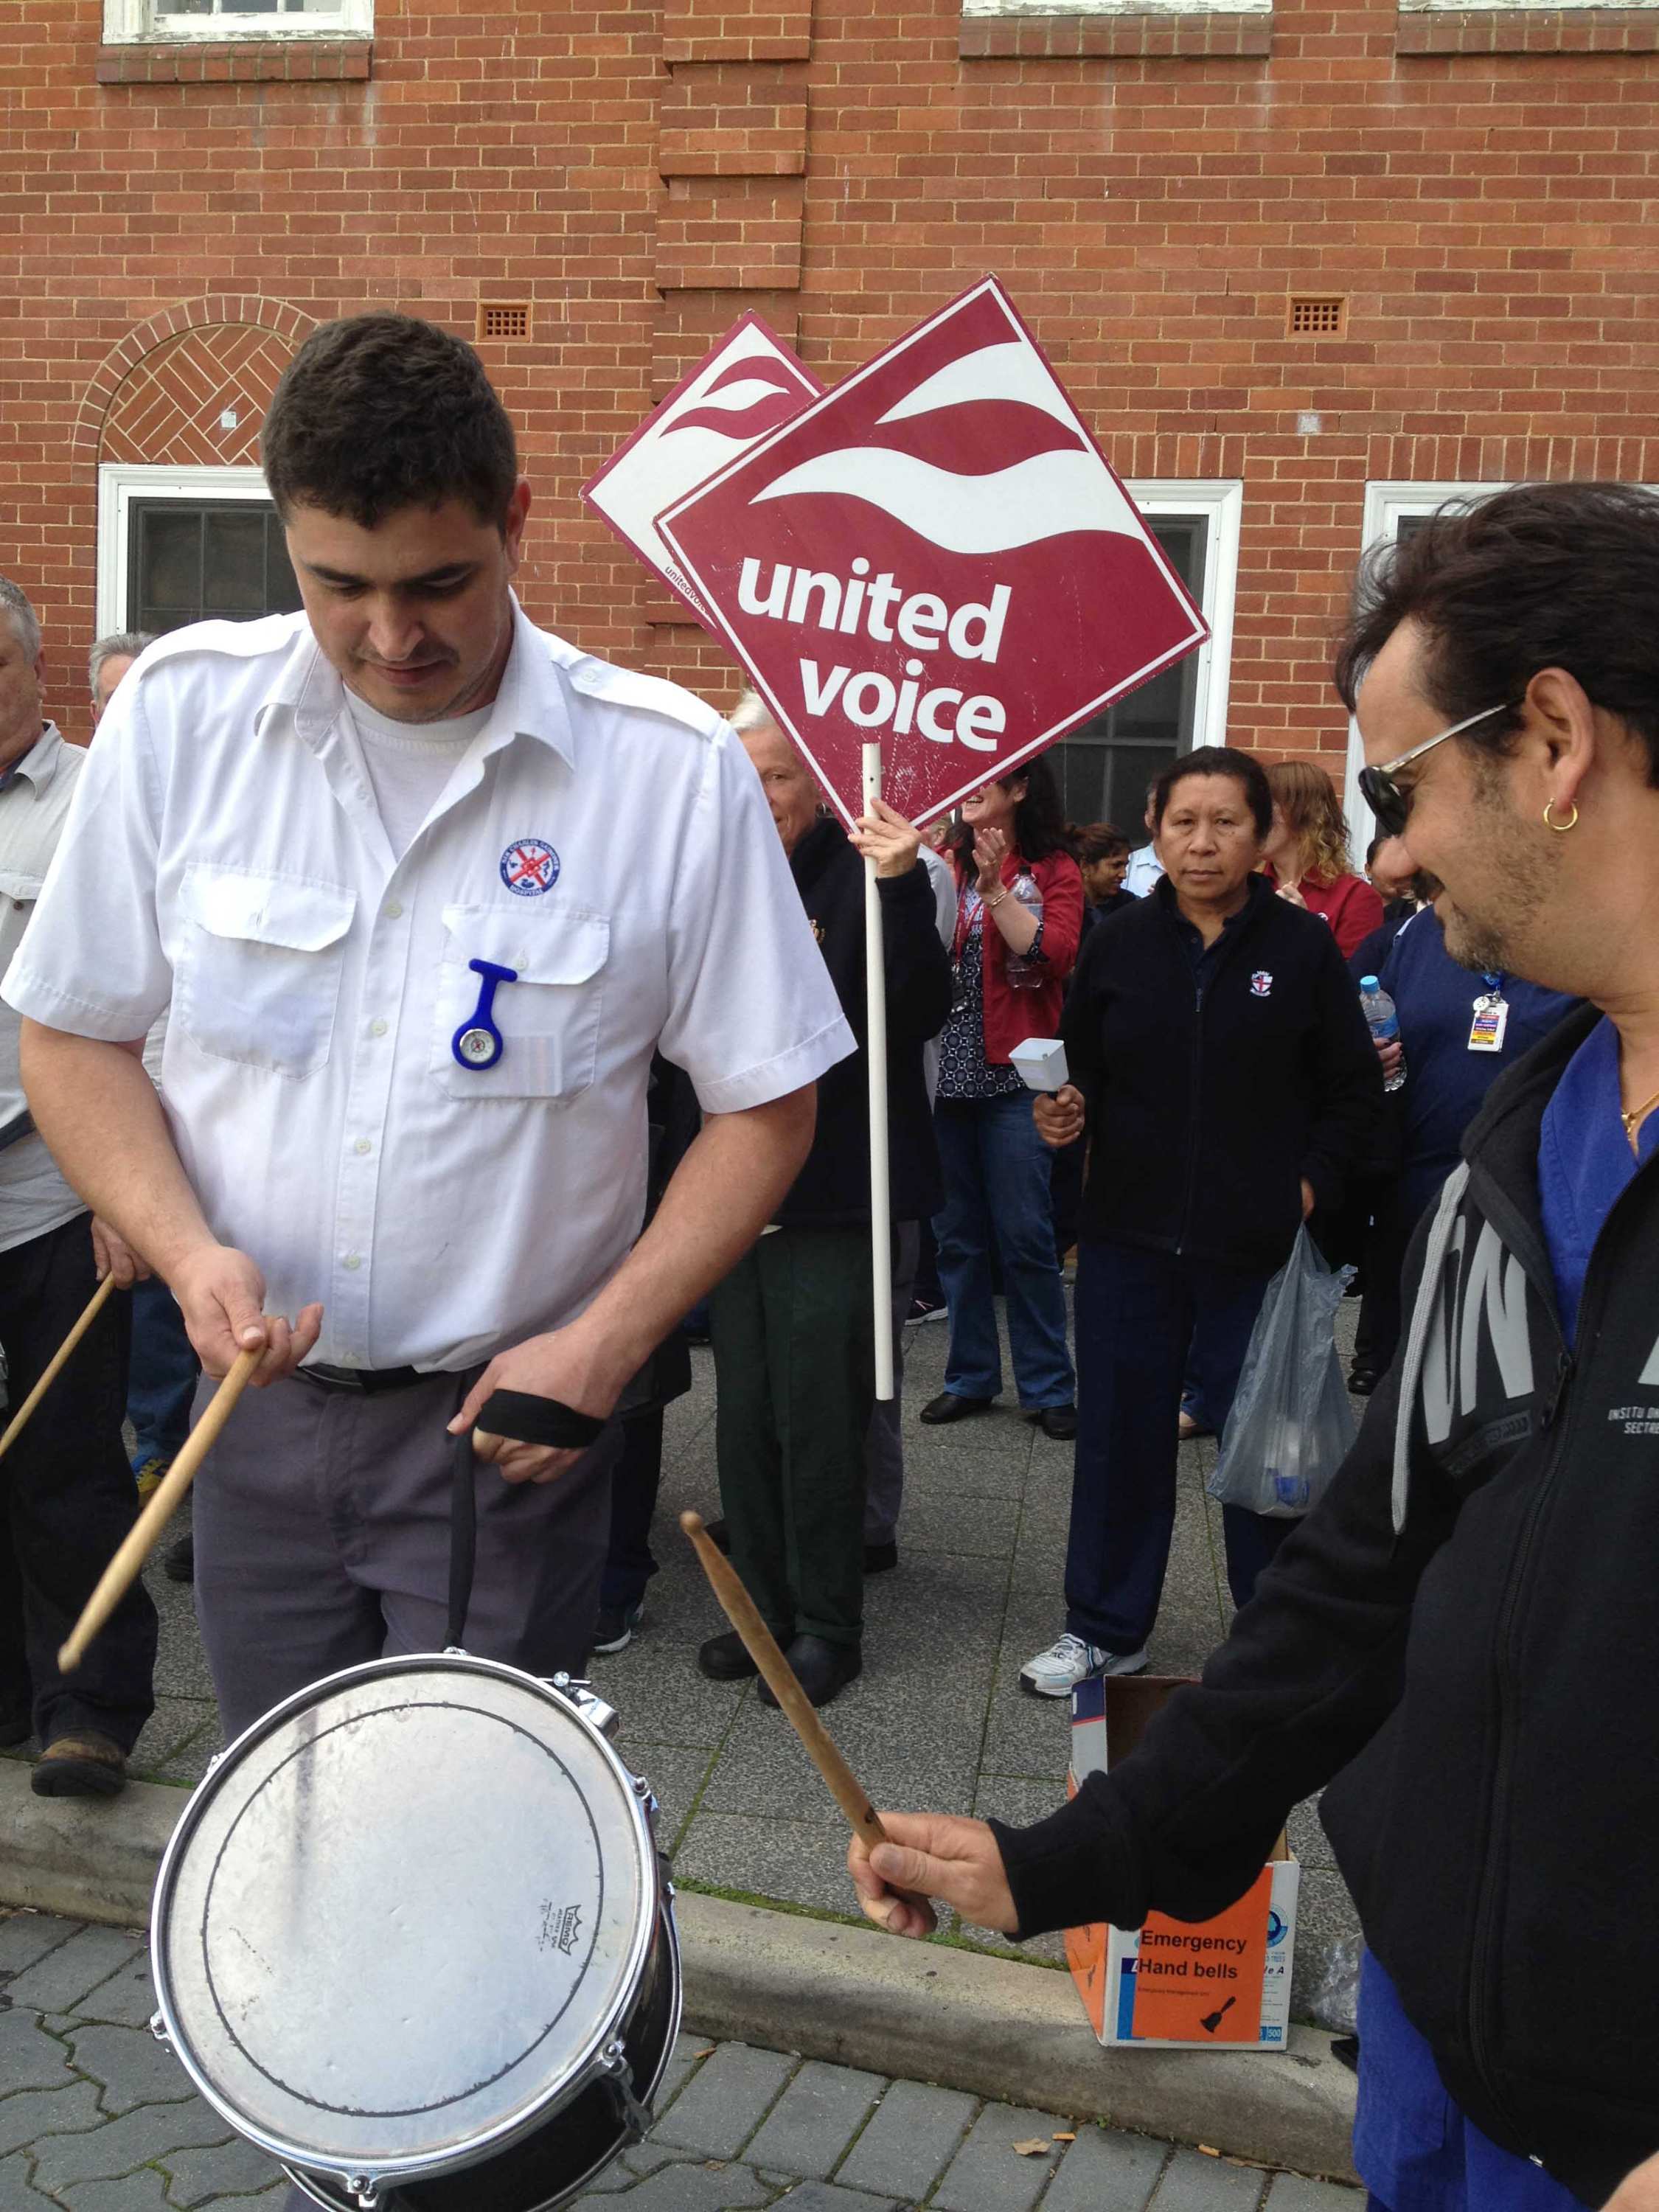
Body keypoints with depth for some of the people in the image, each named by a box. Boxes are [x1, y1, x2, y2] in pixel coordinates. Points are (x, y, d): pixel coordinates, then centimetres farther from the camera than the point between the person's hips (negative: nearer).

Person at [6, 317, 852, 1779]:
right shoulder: (182, 715, -6)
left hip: (511, 1414, -2)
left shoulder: (673, 770, -12)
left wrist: (606, 1342, -15)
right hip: (258, 1401, 3)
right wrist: (187, 1250, -13)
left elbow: (764, 1107, -5)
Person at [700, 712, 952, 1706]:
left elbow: (923, 1013, -22)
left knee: (818, 1420, 2)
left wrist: (902, 891, -34)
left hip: (834, 1199, -6)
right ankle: (765, 1608, 30)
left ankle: (828, 1626, 19)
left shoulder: (863, 875, -10)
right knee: (745, 1418, 14)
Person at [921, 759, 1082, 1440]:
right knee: (958, 1235, 10)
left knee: (1025, 1237, 0)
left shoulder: (1054, 872, 1)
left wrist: (996, 887, -16)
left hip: (1012, 1075, -3)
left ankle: (1047, 1385, 11)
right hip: (946, 1070, 4)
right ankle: (971, 1376, 22)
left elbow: (1053, 954, -15)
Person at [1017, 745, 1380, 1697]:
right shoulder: (1120, 944, 3)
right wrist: (1066, 1112, -11)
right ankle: (1106, 1628, 25)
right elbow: (1084, 1073, 10)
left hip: (1256, 1247, -2)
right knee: (1121, 1430, 9)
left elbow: (1354, 1091, 2)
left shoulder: (1303, 946, -3)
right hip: (1131, 1235, 2)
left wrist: (1310, 1186, -8)